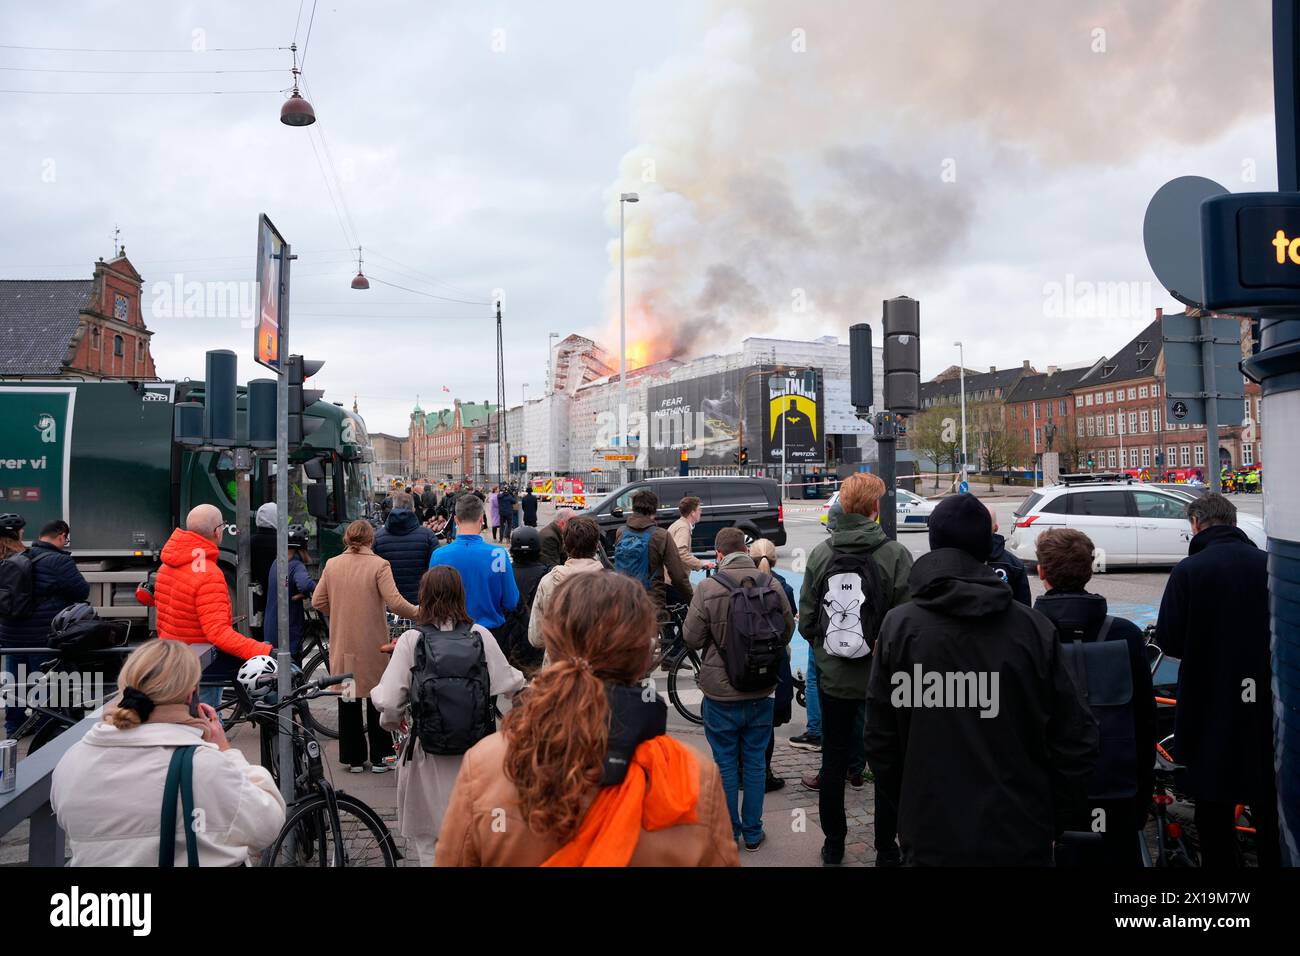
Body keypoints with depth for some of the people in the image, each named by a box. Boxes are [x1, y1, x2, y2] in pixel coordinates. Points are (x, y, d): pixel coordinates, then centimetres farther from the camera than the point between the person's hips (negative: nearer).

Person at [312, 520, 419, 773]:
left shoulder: (332, 565, 1)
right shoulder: (379, 565, -11)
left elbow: (317, 602, 3)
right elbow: (395, 602, -18)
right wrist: (417, 611, -2)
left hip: (342, 645, 3)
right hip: (372, 645, -3)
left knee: (348, 700, 13)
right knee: (376, 699, 10)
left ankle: (354, 759, 19)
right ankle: (379, 758, 16)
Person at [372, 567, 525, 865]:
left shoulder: (411, 640, -9)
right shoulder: (481, 636, -4)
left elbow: (388, 700, -11)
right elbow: (509, 685, -2)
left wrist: (393, 721, 11)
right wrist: (523, 682, 22)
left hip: (428, 753, -1)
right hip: (476, 752, 2)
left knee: (429, 840, 15)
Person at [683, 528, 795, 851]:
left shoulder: (708, 588, -17)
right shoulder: (771, 584, -7)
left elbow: (691, 638, -10)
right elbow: (787, 631, 4)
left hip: (721, 694, -3)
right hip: (762, 691, 3)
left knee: (726, 763, 11)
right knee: (755, 760, 15)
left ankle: (728, 833, 22)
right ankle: (753, 833, 25)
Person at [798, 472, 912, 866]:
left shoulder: (820, 554, -6)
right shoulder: (896, 555, -15)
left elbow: (806, 620, -2)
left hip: (833, 677, 3)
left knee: (833, 761, 15)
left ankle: (833, 846, 27)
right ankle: (886, 851, 22)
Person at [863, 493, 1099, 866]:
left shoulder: (898, 625, -9)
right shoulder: (1035, 627, -7)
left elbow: (881, 742, -5)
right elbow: (1075, 741, -4)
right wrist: (1054, 821, 10)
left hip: (932, 838, -1)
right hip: (1022, 839, 1)